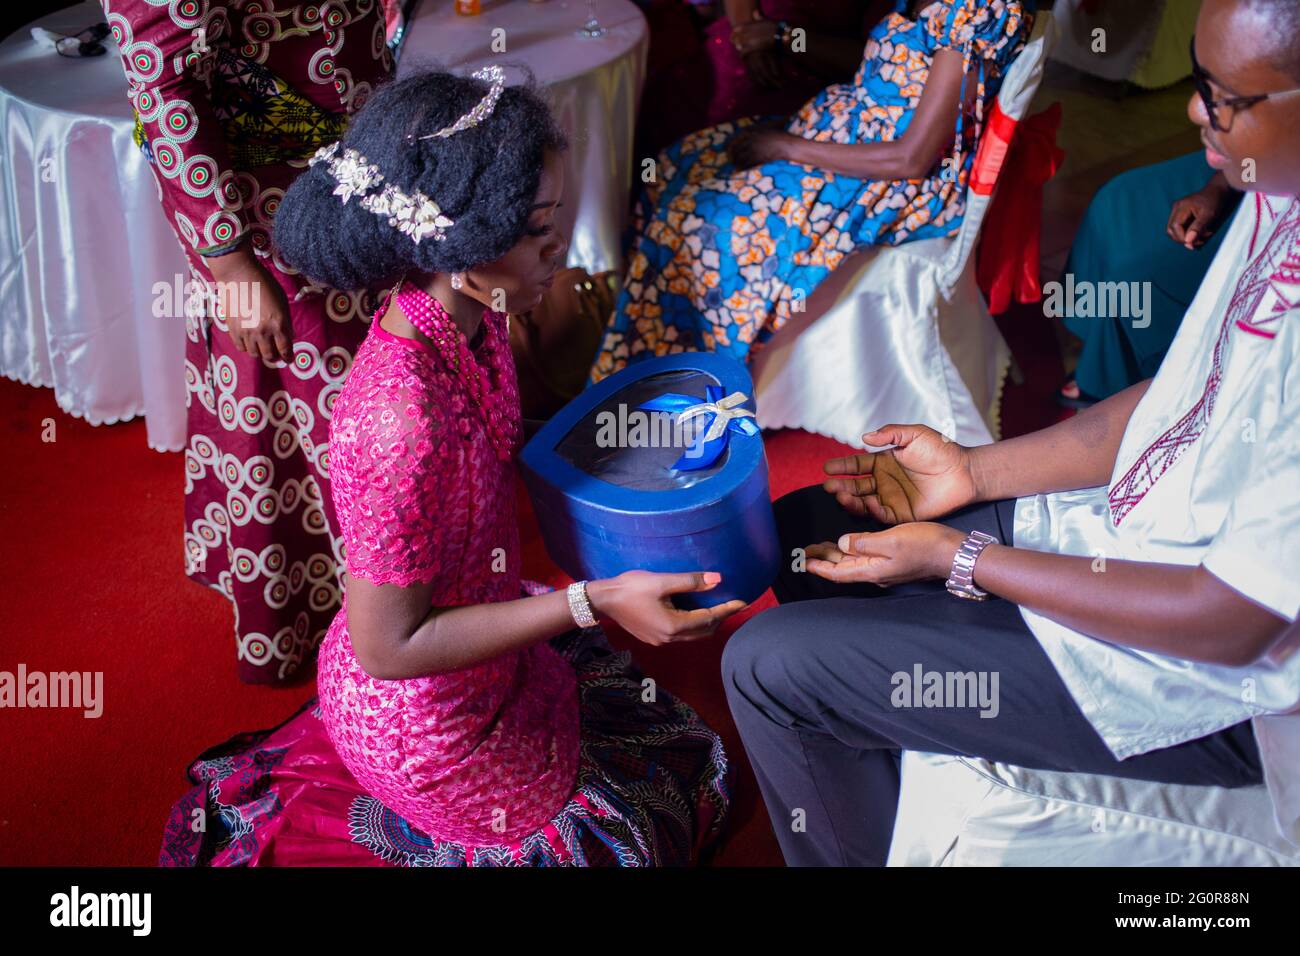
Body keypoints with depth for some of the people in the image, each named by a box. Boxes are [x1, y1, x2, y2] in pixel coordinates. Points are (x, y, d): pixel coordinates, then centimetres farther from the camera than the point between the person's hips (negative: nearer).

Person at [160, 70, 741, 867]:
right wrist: (596, 601, -30)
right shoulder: (400, 421, -37)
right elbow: (390, 646, -28)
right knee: (627, 829, 13)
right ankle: (305, 827, 11)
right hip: (425, 729, -8)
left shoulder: (465, 320, -12)